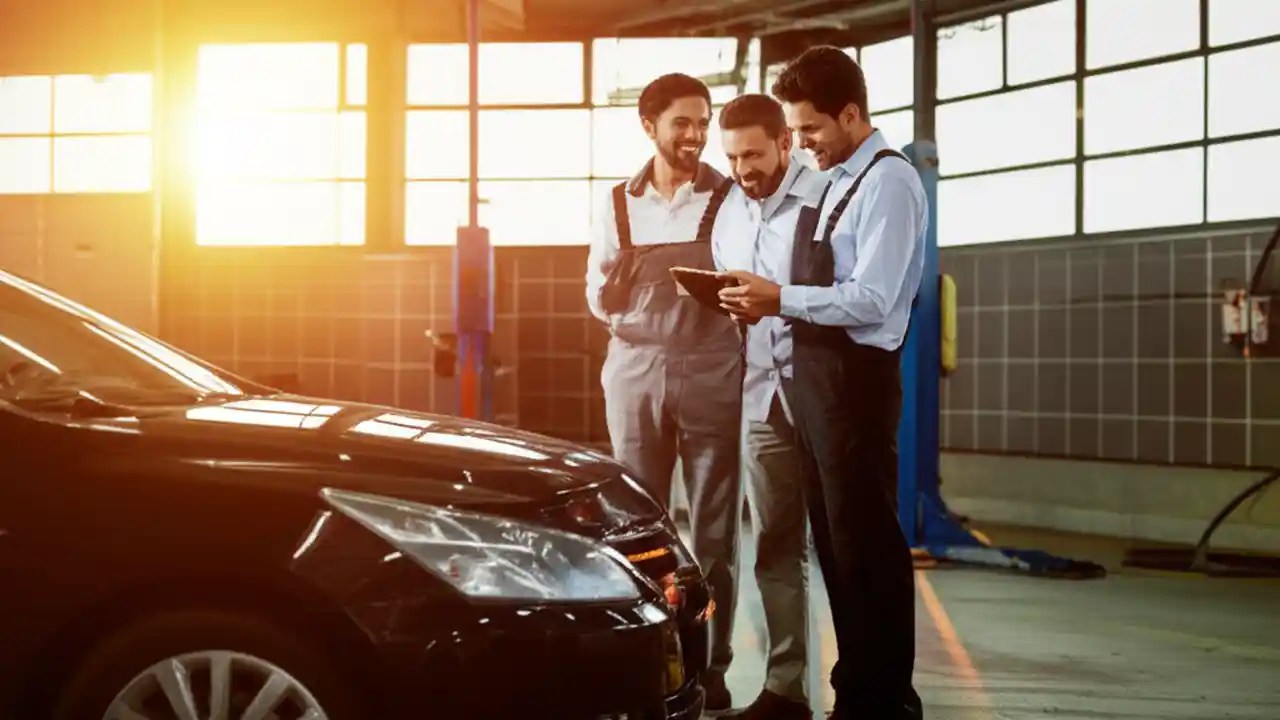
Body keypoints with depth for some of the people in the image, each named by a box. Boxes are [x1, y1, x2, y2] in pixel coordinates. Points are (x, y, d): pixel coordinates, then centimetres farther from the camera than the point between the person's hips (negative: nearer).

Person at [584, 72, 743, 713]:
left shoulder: (732, 198, 2)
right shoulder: (617, 205, 10)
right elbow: (599, 301, 11)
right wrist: (614, 287, -10)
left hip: (710, 373, -3)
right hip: (635, 371, 3)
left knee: (712, 529, 1)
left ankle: (710, 668, 7)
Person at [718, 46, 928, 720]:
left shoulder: (889, 183, -13)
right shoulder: (839, 181, 15)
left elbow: (870, 300, -21)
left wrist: (780, 298, -18)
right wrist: (769, 300, 1)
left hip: (855, 379, -10)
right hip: (814, 375, 10)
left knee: (866, 541, -2)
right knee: (832, 539, 15)